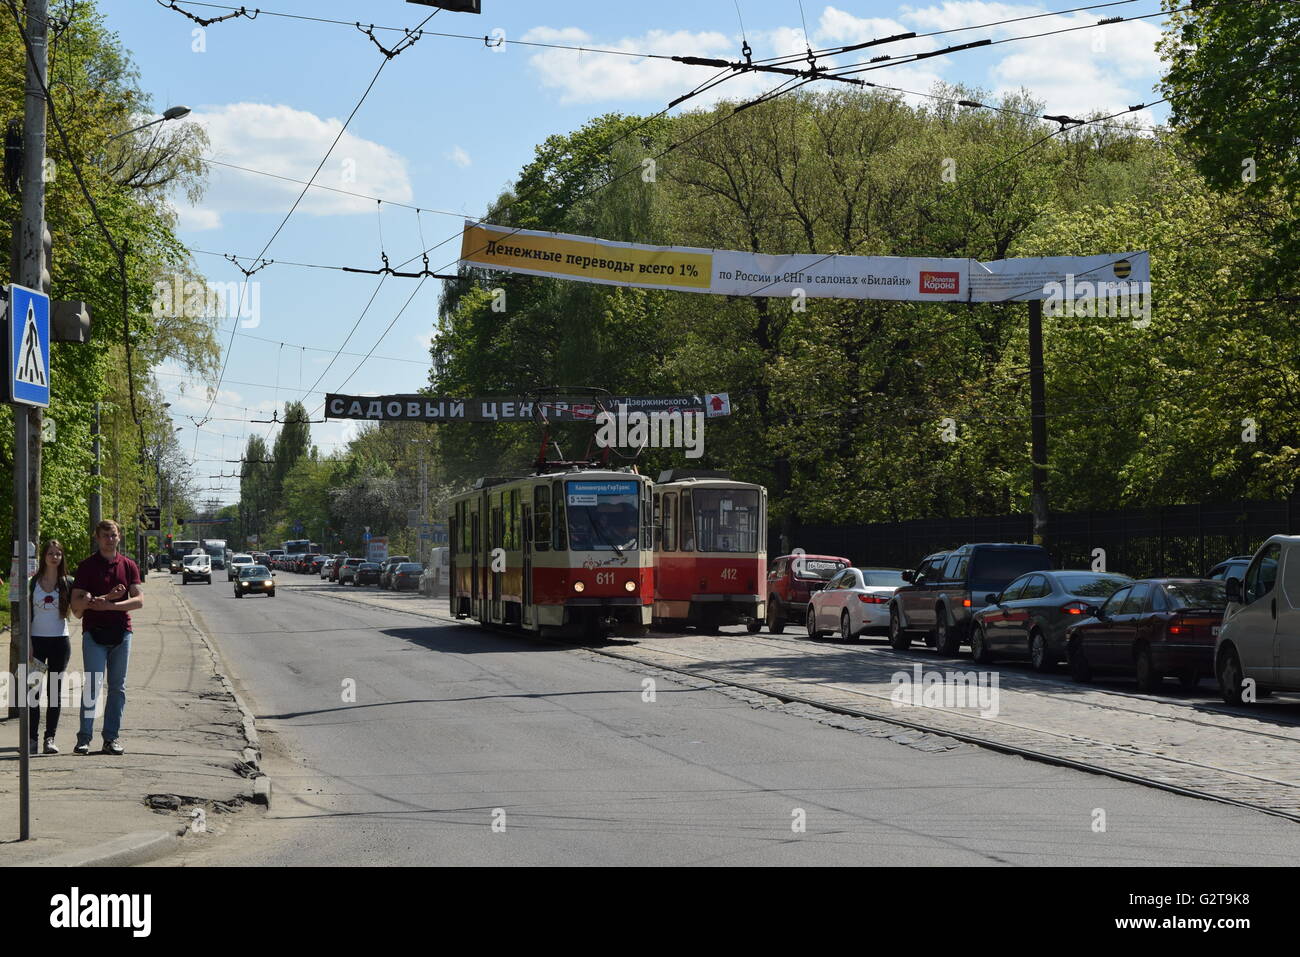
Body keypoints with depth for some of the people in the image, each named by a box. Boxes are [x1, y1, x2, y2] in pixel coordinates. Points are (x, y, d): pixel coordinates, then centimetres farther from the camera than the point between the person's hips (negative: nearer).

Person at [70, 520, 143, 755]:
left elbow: (139, 600, -1)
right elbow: (76, 604, -5)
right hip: (94, 632, -3)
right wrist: (108, 597, -16)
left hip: (121, 632, 3)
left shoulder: (128, 566, 8)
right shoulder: (87, 566, 1)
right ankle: (84, 737, -5)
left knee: (117, 687, 5)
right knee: (92, 686, -9)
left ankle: (111, 738, 10)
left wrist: (109, 605, -14)